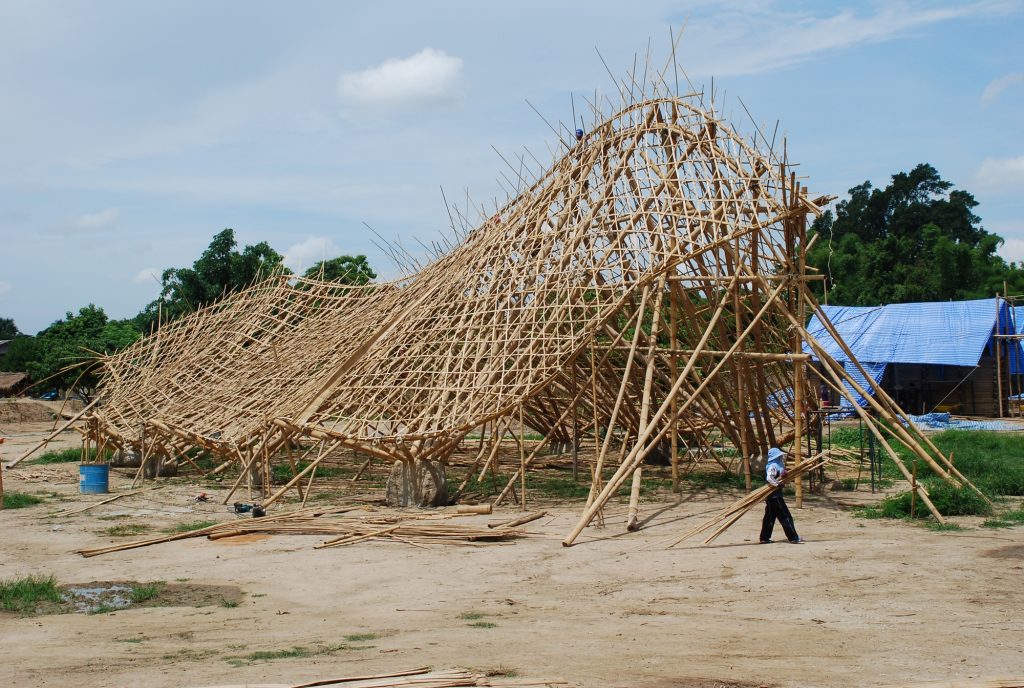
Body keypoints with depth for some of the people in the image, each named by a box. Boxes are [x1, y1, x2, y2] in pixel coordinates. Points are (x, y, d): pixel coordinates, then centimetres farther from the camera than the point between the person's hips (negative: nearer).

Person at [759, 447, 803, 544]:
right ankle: (793, 538, -1)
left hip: (771, 496, 10)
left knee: (770, 517, 12)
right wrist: (777, 484, -28)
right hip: (775, 496, -10)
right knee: (785, 516, -4)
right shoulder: (773, 466, -16)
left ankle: (764, 538, 16)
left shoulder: (777, 465, 15)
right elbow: (769, 478, -29)